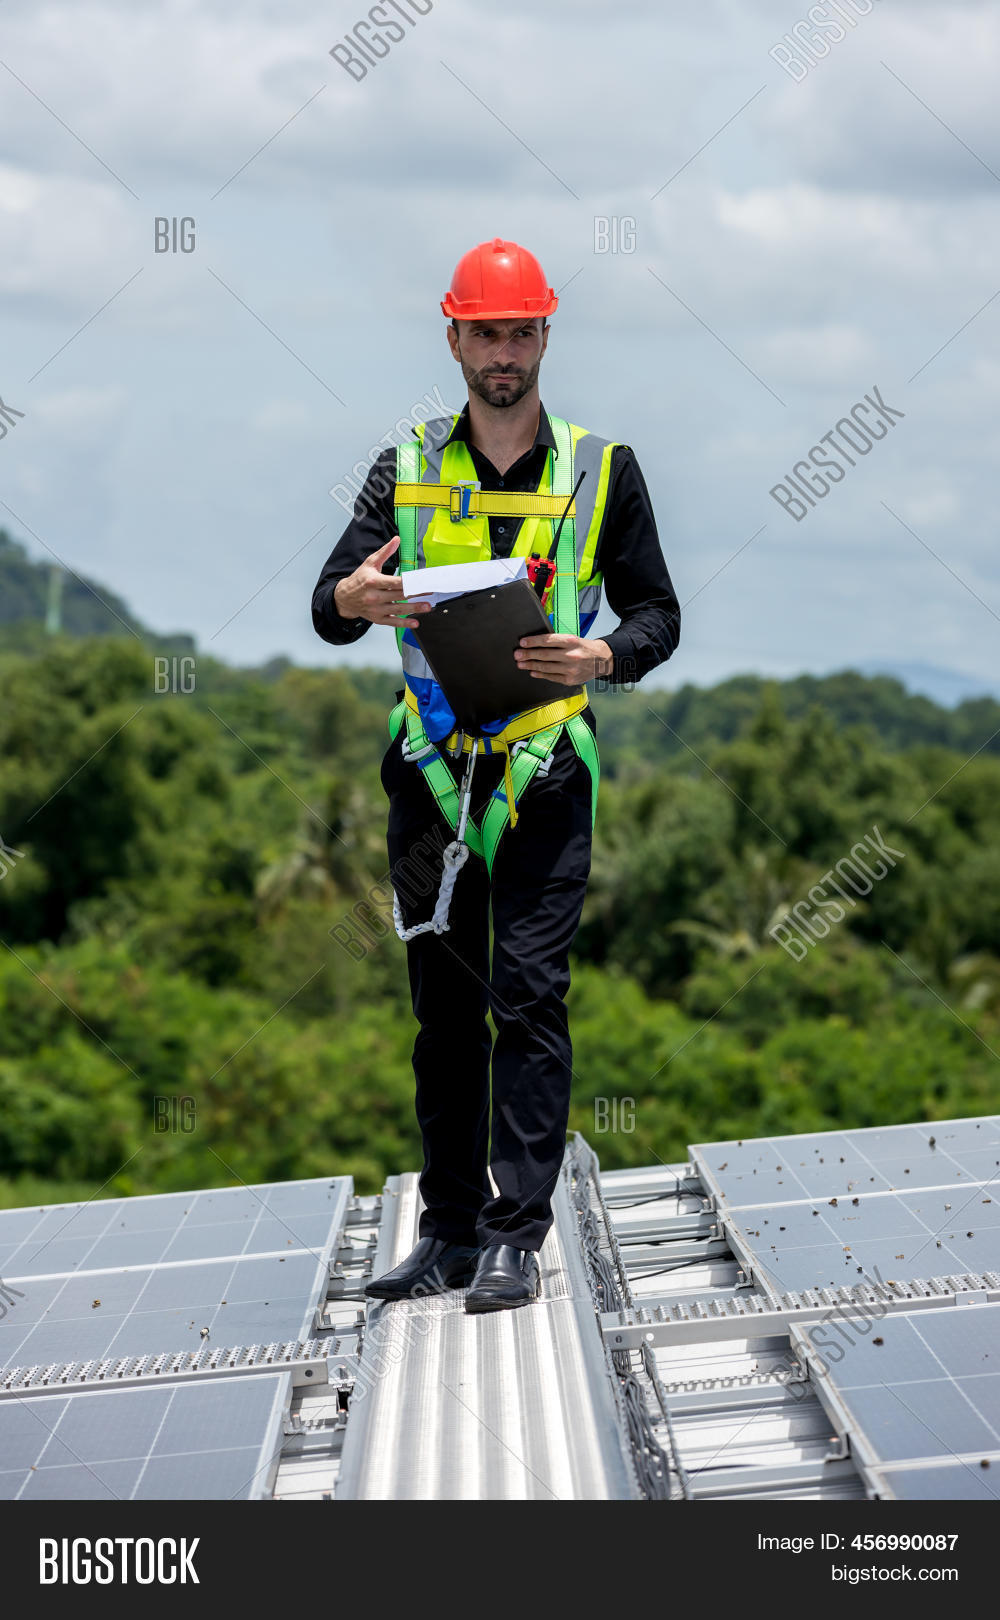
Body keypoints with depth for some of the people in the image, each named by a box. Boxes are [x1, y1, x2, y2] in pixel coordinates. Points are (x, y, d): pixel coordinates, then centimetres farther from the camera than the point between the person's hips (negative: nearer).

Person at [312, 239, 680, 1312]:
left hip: (544, 768, -2)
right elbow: (327, 608, 4)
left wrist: (604, 655, -15)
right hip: (430, 769, 2)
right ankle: (450, 1231, 14)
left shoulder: (601, 470, 5)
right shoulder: (405, 471, 9)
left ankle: (515, 1238, -6)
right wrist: (355, 599, -20)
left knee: (529, 999, -8)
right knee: (443, 1010, 7)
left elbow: (657, 612, 7)